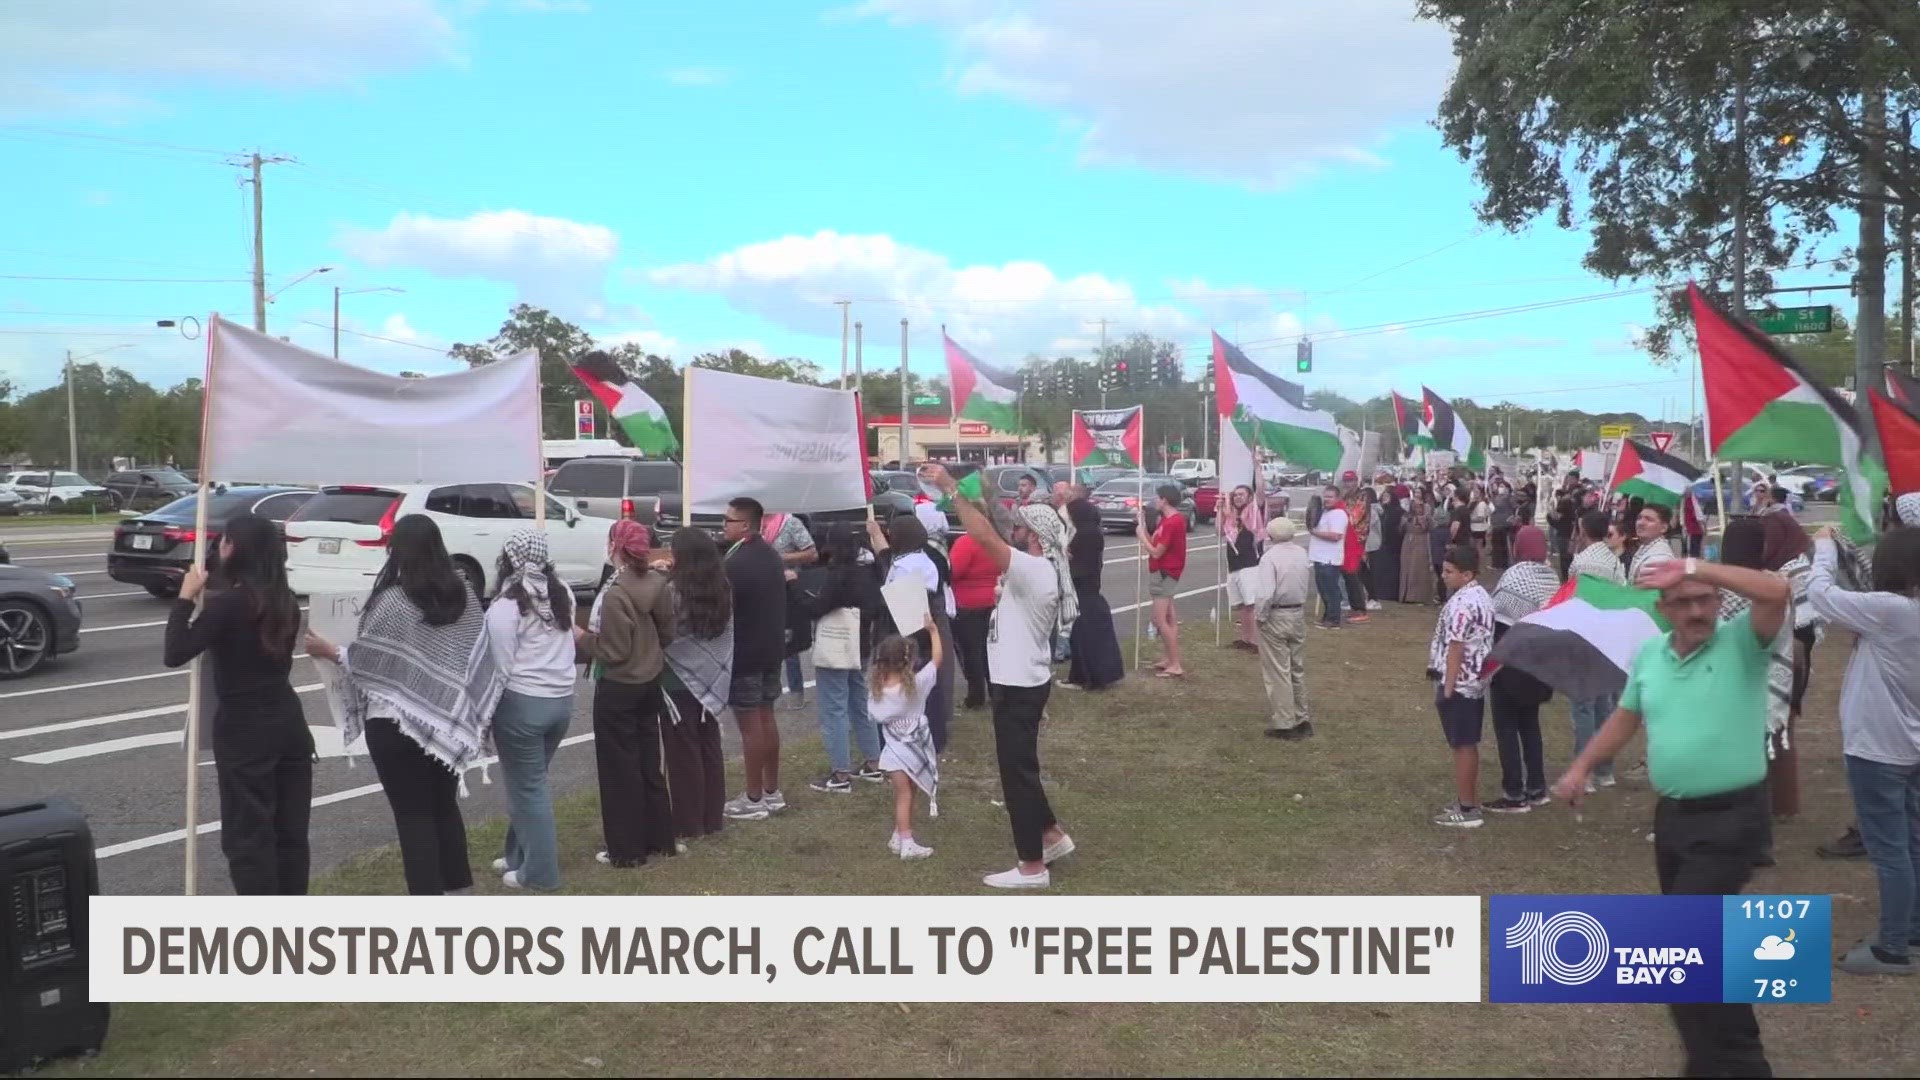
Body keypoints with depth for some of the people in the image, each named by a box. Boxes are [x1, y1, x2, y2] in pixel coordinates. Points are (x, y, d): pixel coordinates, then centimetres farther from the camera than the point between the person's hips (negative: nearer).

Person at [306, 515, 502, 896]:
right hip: (447, 720, 6)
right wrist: (471, 713, 11)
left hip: (397, 722, -6)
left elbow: (364, 660, -10)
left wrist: (328, 651, 8)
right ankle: (457, 889, 26)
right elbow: (479, 656, 4)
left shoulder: (393, 601, -16)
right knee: (445, 804, 18)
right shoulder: (465, 593, 1)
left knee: (413, 813, 2)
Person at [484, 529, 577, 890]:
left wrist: (485, 713, -3)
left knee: (528, 787, 4)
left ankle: (539, 872, 10)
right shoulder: (562, 594, 5)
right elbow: (565, 644, 8)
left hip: (522, 703, -6)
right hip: (563, 699, 7)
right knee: (528, 781, 20)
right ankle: (518, 855, 30)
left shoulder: (506, 604, -13)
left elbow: (500, 667, -12)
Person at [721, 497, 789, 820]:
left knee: (750, 725, -2)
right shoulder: (771, 555, 9)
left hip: (744, 654, -9)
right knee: (766, 719, 15)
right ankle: (772, 792, 22)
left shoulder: (735, 562, -21)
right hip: (771, 649, 9)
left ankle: (754, 799, 4)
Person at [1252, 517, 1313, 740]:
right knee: (1298, 669, 16)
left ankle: (1284, 724, 4)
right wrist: (1301, 609, 14)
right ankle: (1302, 719, 23)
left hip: (1275, 617, -6)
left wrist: (1260, 617, -11)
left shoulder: (1270, 557, -18)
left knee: (1278, 673, 1)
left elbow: (1265, 594, -24)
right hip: (1298, 615, 6)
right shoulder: (1301, 554, 2)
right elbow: (1308, 586, 8)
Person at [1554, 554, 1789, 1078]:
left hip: (1731, 818, -7)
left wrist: (1696, 566, -28)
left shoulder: (1742, 643, -11)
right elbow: (1626, 717, 19)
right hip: (1672, 814, 7)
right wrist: (1581, 767, 13)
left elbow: (1777, 592, -29)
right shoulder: (1649, 654, 7)